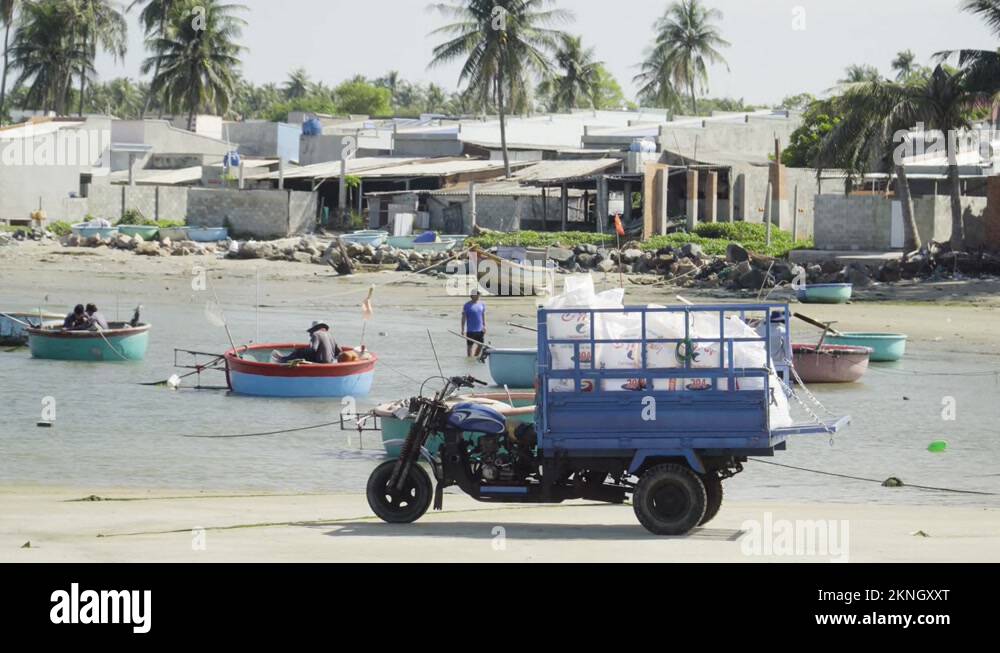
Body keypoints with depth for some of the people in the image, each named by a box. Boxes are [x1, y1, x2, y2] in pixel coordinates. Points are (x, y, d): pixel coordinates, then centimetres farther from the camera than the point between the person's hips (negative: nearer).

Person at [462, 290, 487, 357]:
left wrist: (484, 326, 10)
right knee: (470, 346, 0)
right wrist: (463, 330, -8)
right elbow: (463, 318, -5)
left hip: (480, 330, 5)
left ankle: (476, 357, 26)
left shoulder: (482, 304, 7)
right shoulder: (467, 305, -6)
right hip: (470, 330, -5)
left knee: (481, 345, 8)